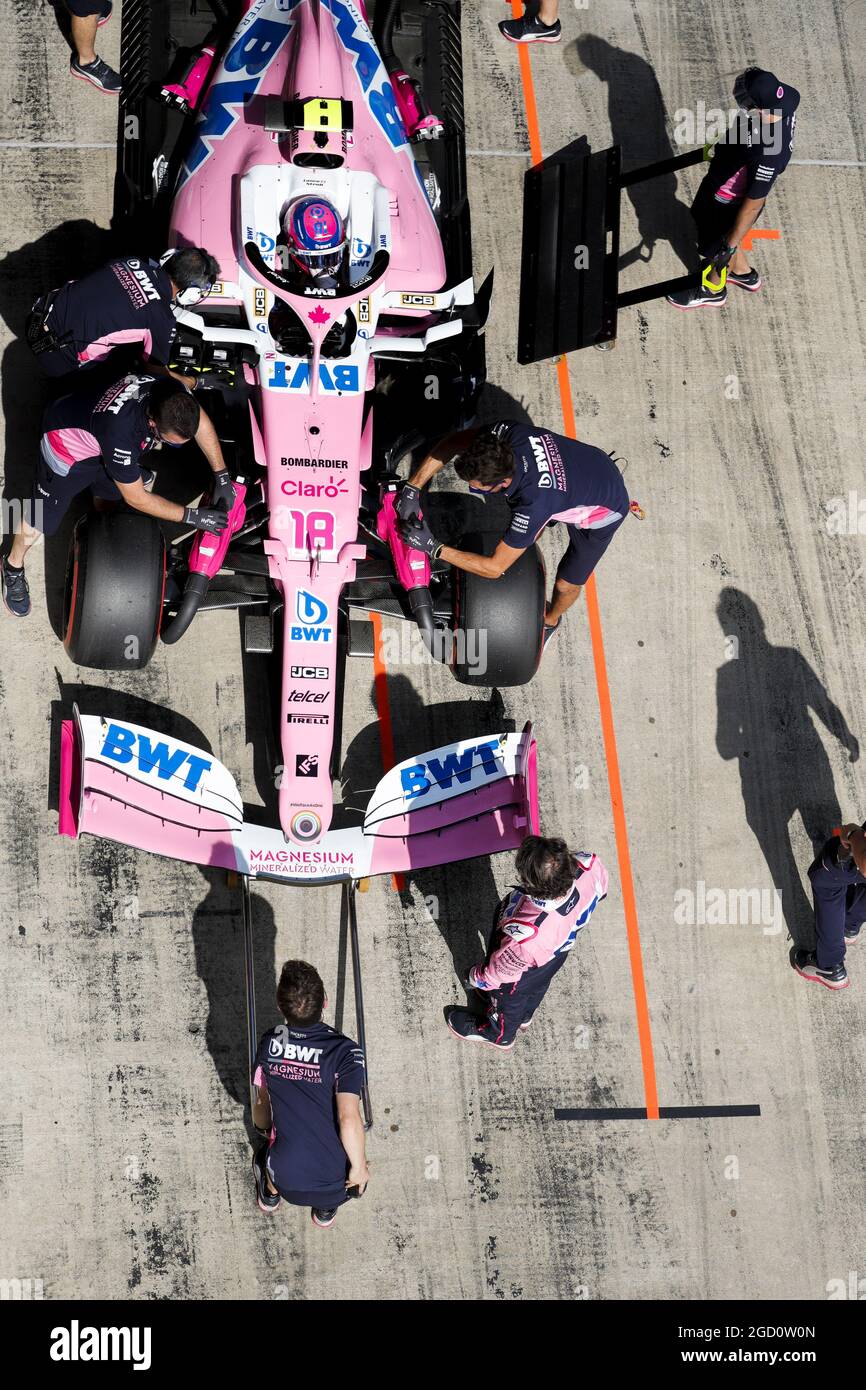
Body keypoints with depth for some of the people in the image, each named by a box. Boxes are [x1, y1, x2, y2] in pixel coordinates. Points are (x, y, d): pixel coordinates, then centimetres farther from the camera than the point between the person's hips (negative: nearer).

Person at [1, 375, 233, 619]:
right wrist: (191, 516, -26)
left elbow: (201, 422, -6)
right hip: (67, 440, -6)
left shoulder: (173, 393, -31)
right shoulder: (121, 433, -46)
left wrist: (222, 476, -9)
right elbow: (136, 498, -30)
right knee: (41, 518, 7)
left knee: (109, 497, 21)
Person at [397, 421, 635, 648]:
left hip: (602, 511, -5)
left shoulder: (532, 503, -46)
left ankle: (551, 621, 41)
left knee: (566, 584, 8)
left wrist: (433, 547, -36)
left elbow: (495, 568, -36)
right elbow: (451, 443, -16)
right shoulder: (506, 433, -33)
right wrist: (412, 488, -24)